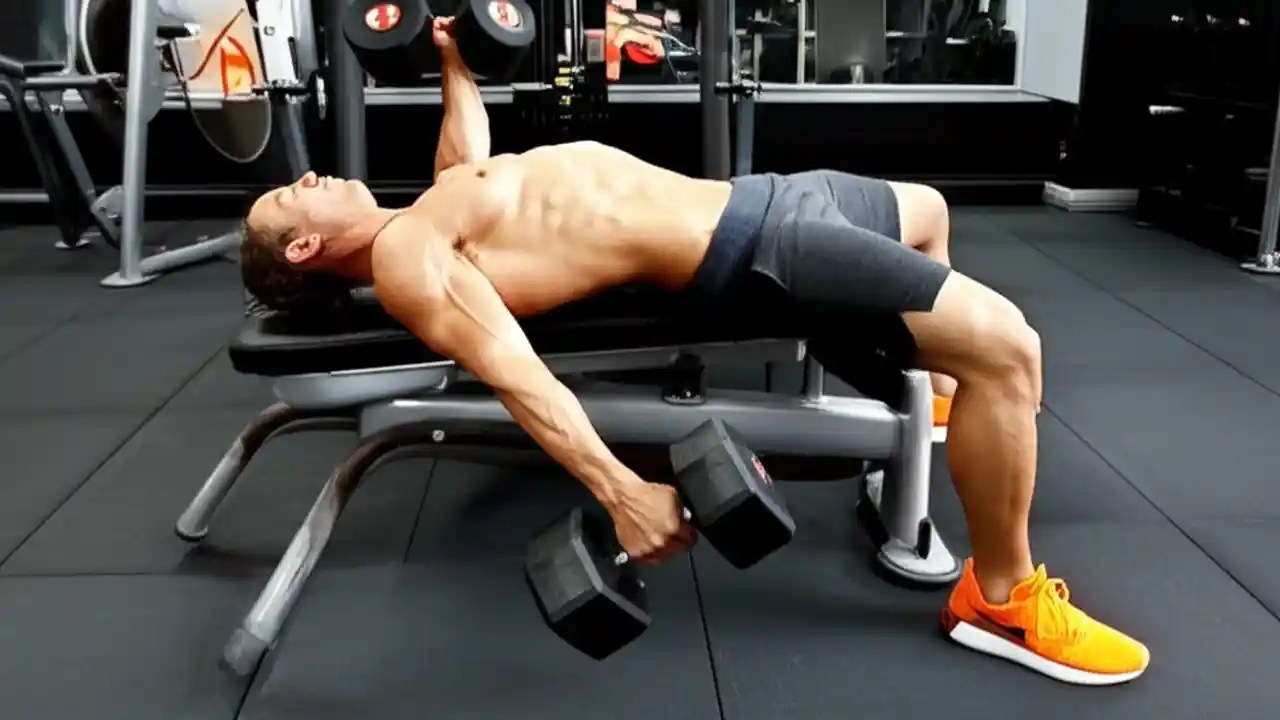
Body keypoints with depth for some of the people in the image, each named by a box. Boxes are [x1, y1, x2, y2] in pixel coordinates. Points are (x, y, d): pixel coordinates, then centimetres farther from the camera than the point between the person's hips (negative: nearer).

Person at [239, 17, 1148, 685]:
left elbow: (473, 165, 36)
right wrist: (622, 491, -34)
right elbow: (511, 370, -25)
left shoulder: (427, 215, 14)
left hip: (741, 198, 10)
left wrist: (455, 58, 36)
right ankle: (1002, 596, 0)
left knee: (926, 210, 31)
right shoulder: (405, 257, -12)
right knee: (1004, 345, -19)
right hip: (742, 250, -10)